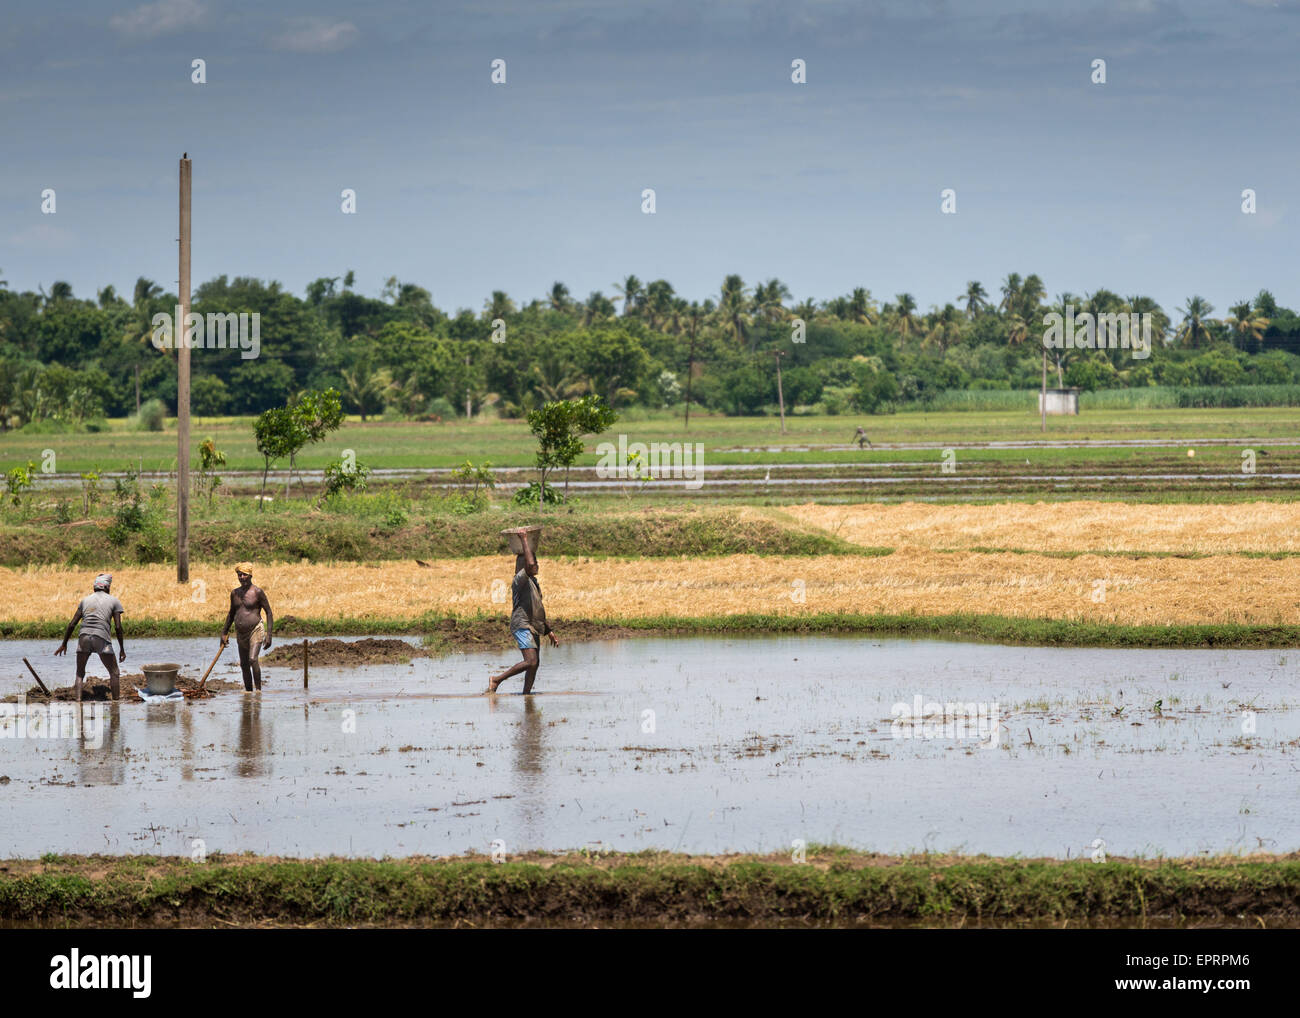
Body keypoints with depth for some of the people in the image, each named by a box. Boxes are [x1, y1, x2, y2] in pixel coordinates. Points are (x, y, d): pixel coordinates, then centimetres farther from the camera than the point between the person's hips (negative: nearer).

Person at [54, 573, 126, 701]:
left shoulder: (85, 600, 20)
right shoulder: (113, 601, 11)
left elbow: (72, 624, 17)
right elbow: (118, 627, 5)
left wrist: (64, 644, 25)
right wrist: (122, 649, 11)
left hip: (84, 637, 3)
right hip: (102, 638, -3)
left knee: (80, 673, 13)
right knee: (114, 673, 7)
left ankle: (78, 700, -2)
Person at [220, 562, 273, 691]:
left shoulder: (257, 592, -6)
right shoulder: (235, 593, 10)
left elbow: (269, 612, -5)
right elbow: (231, 613, 24)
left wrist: (269, 634, -12)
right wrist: (224, 633, 23)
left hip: (256, 631, -6)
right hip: (240, 634, 6)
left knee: (253, 659, -23)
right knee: (244, 665, 8)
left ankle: (258, 689, -20)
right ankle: (248, 691, 16)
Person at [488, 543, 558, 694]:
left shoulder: (533, 582, 21)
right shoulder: (520, 579, -9)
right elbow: (530, 564, -30)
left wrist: (549, 631, 26)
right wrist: (524, 541, -20)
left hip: (534, 628, 10)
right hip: (522, 626, -10)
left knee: (535, 664, 9)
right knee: (531, 662, -19)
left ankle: (526, 695, 14)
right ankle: (496, 680, -11)